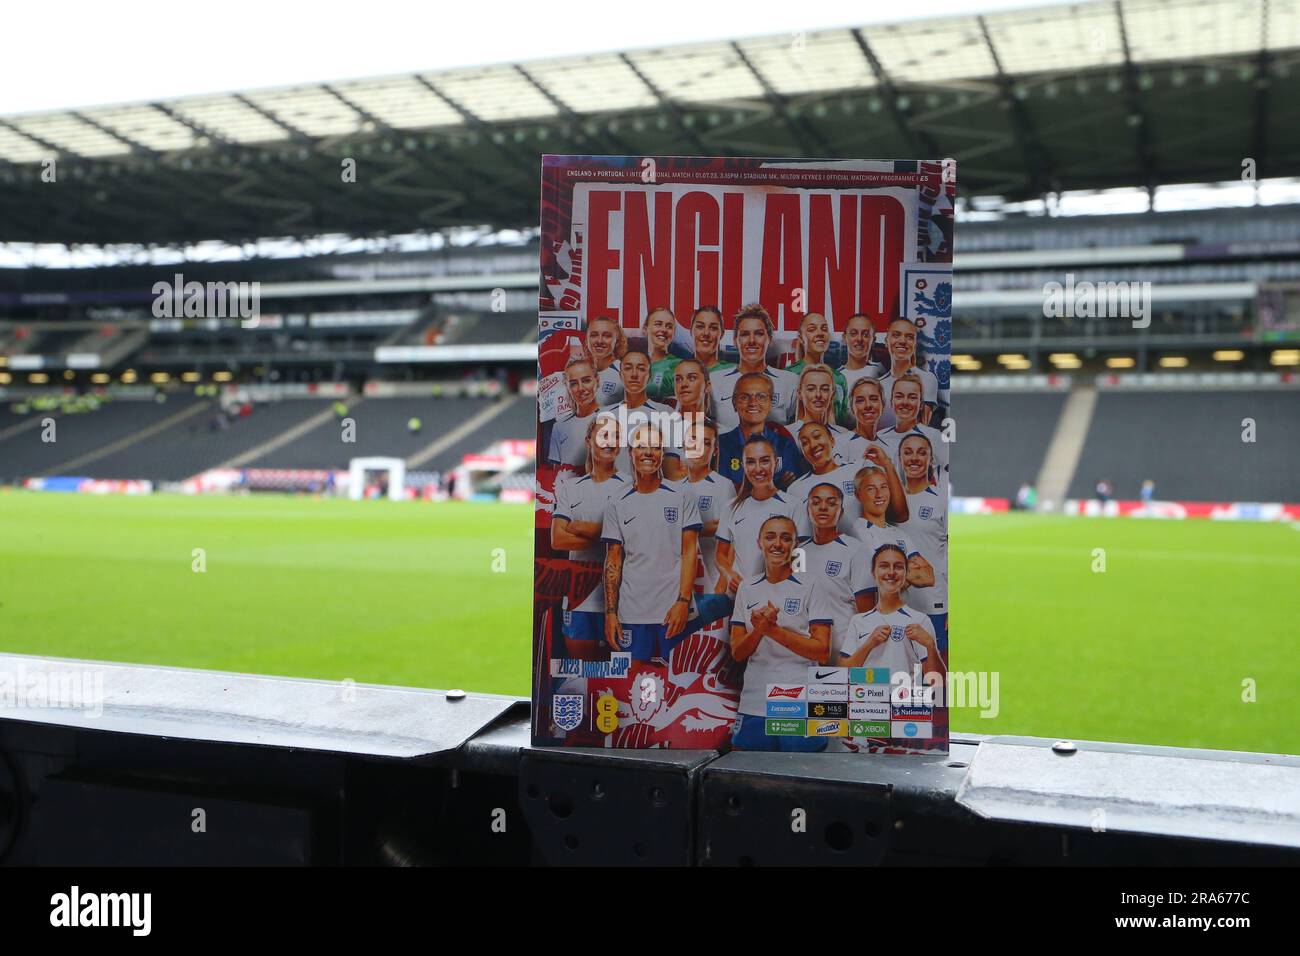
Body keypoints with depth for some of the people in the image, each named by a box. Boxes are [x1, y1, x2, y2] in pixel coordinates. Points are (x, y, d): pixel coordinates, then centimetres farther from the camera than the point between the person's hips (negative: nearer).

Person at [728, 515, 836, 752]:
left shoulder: (810, 587, -1)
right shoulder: (747, 588, 9)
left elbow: (822, 652, -7)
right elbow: (737, 652, 5)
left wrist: (774, 630, -17)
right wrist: (759, 628, -15)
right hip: (754, 706, 3)